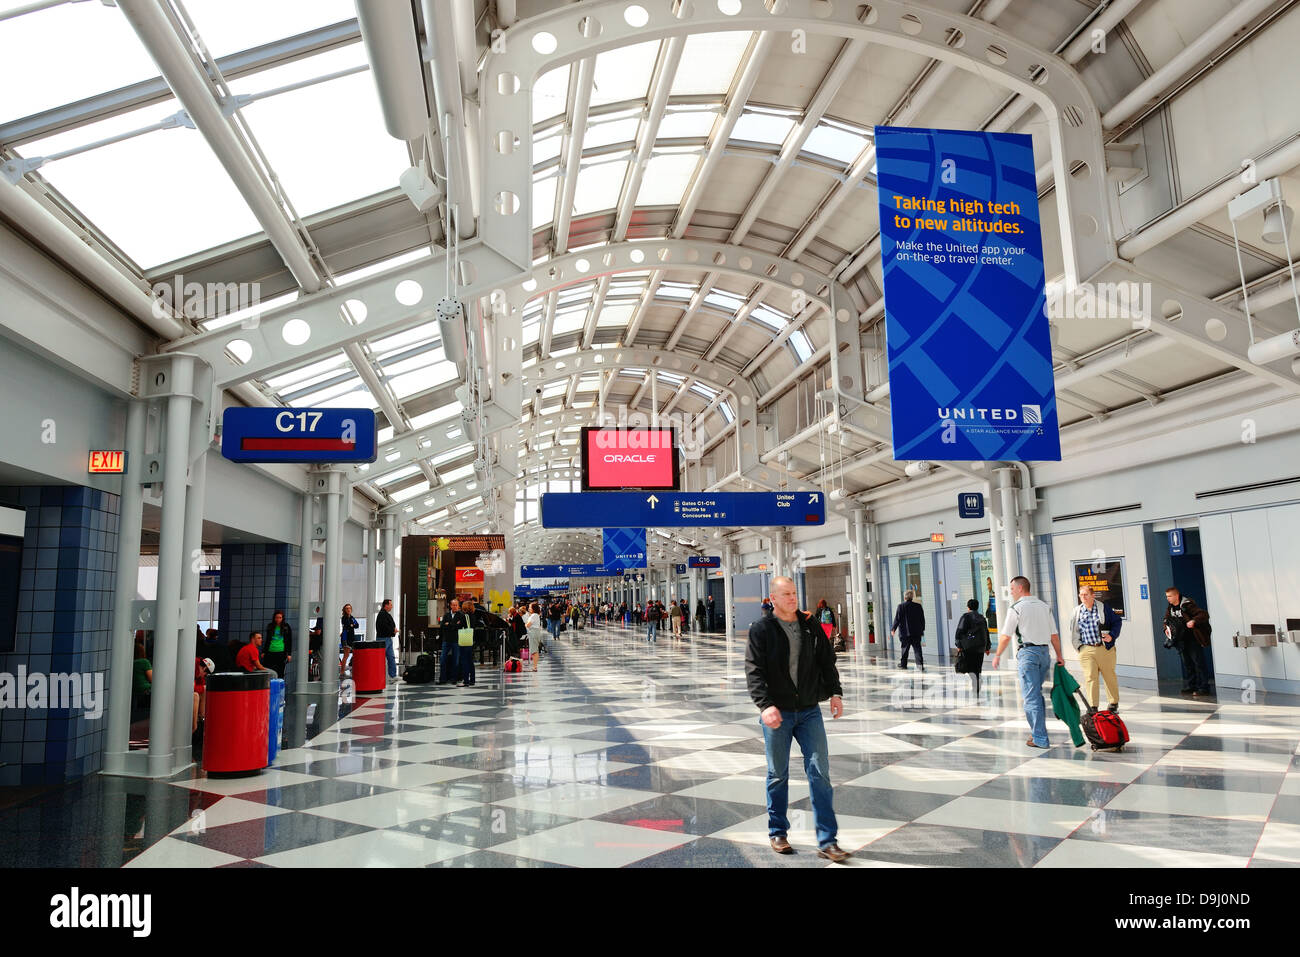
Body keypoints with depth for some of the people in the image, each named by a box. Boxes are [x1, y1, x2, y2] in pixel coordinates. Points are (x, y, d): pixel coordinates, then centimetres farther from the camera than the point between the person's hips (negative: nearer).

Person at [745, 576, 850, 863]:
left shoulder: (810, 626, 6)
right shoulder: (761, 630, -6)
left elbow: (827, 661, 13)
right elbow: (754, 671, -11)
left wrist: (835, 692, 1)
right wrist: (765, 705, -23)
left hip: (809, 710, 3)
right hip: (777, 713, -3)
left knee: (820, 772, -1)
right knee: (778, 774, 9)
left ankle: (827, 841, 6)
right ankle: (777, 832, 28)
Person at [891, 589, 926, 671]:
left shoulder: (901, 606, -8)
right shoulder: (918, 606, 1)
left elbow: (897, 619, -6)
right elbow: (922, 619, 8)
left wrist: (893, 629, 5)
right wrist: (922, 629, 19)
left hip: (905, 632, -2)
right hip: (916, 632, 2)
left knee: (905, 649, 8)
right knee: (917, 648, 2)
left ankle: (903, 664, 16)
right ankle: (920, 663, -10)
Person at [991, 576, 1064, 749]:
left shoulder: (1016, 608, -6)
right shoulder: (1044, 606, 13)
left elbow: (1006, 637, -6)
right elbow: (1054, 634, 13)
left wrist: (998, 655, 5)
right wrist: (1059, 656, 19)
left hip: (1027, 652, -7)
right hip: (1044, 651, 7)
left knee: (1031, 696, -4)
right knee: (1038, 694, 18)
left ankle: (1039, 738, -5)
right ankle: (1038, 731, 23)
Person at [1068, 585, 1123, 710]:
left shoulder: (1103, 608, 0)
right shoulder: (1077, 611, 7)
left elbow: (1118, 621, 6)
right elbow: (1073, 630, 16)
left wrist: (1112, 636, -8)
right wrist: (1078, 646, 8)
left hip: (1105, 648, -1)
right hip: (1086, 650, 1)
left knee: (1109, 676, 11)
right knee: (1090, 678, -4)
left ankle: (1114, 702, 29)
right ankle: (1092, 706, 1)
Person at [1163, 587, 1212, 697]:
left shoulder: (1187, 605, -17)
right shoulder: (1170, 607, 6)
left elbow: (1204, 614, -22)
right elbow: (1166, 620, 21)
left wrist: (1194, 621, -37)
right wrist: (1166, 629, 2)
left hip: (1192, 638, -8)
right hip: (1181, 640, 8)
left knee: (1197, 661, -7)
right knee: (1187, 663, 13)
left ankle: (1203, 687, -4)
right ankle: (1192, 686, 22)